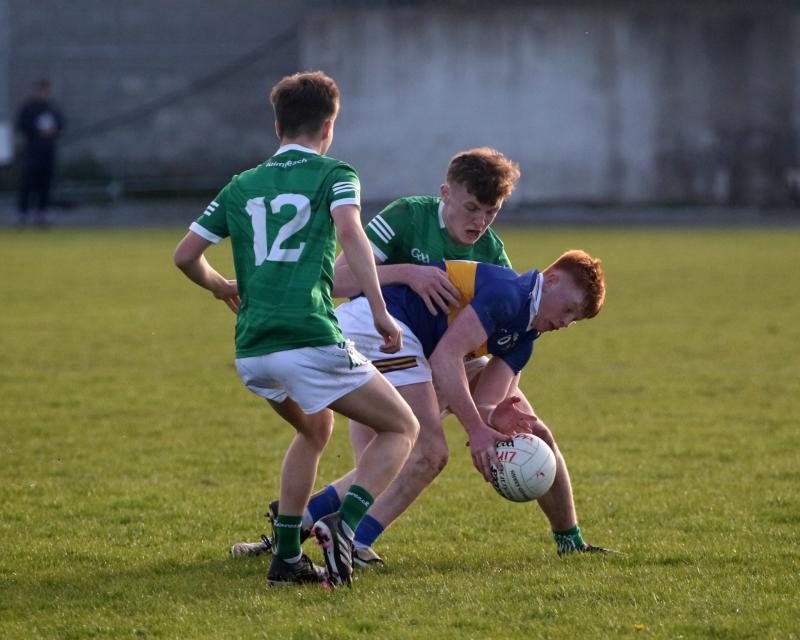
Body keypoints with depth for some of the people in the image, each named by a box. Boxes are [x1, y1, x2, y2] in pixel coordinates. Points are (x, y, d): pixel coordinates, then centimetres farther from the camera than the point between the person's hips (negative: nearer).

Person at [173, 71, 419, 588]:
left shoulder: (241, 186, 19)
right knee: (401, 428, 8)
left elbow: (186, 255, 21)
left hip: (251, 351, 6)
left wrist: (221, 286, 41)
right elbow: (350, 233, -15)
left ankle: (287, 555, 22)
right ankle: (343, 529, -16)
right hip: (312, 341, -6)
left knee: (315, 429, 32)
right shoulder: (333, 175, 5)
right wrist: (380, 312, -16)